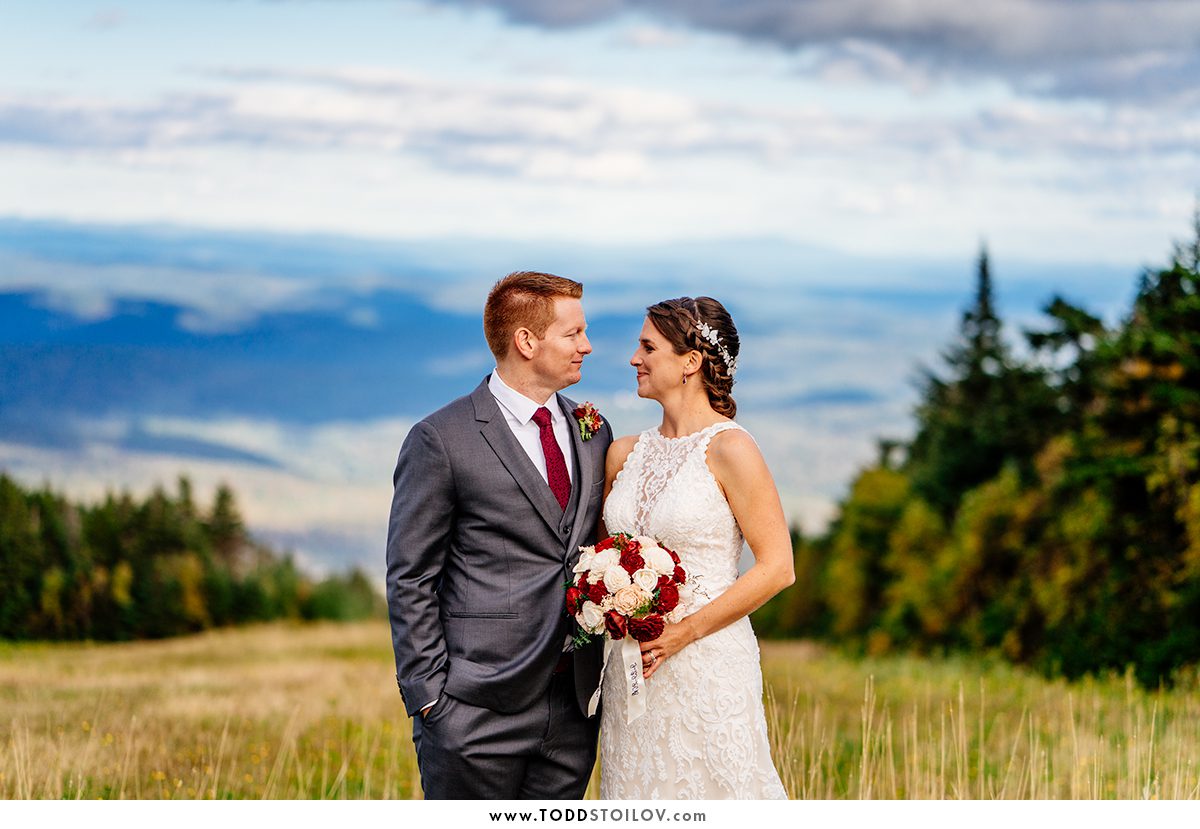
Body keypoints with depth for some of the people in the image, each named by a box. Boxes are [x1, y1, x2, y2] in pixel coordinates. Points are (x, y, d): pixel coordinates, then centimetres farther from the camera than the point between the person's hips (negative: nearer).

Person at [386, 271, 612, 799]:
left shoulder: (593, 434, 13)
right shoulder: (440, 441, -6)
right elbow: (409, 581, -5)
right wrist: (430, 696, -10)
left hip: (575, 704, 6)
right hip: (479, 713, -6)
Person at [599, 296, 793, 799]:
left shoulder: (728, 449, -9)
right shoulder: (624, 454, 10)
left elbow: (777, 568, -12)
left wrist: (682, 633, -15)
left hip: (707, 663, -6)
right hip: (631, 669, 6)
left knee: (711, 793, -3)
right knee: (642, 798, 9)